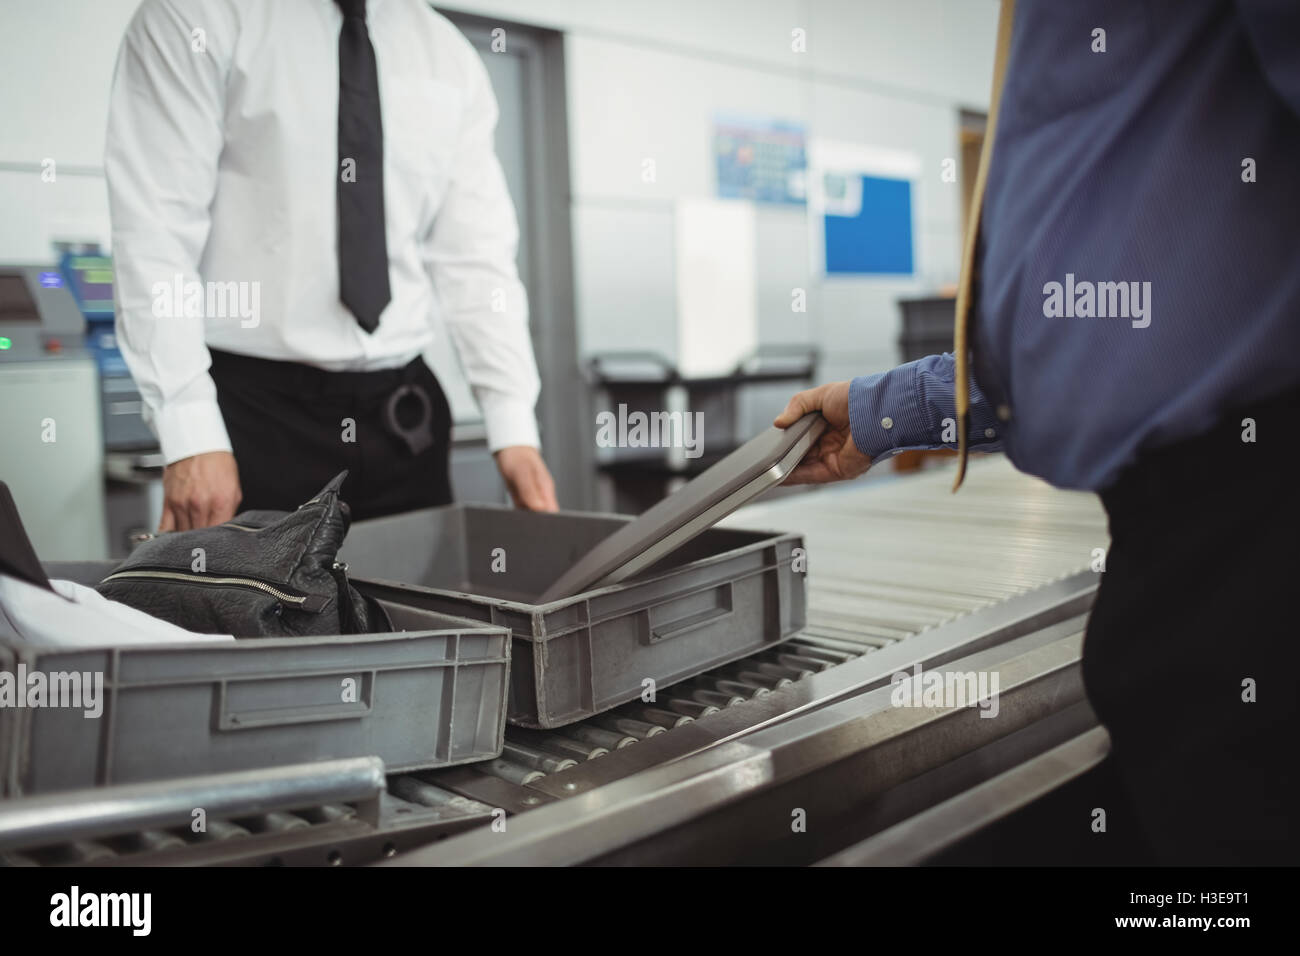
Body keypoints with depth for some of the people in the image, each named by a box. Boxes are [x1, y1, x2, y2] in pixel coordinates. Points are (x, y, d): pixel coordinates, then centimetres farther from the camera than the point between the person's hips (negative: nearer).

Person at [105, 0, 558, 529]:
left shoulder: (448, 55, 10)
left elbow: (476, 255, 4)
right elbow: (155, 230, -10)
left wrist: (514, 427, -5)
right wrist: (191, 435, -18)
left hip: (405, 417, 4)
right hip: (253, 411, -3)